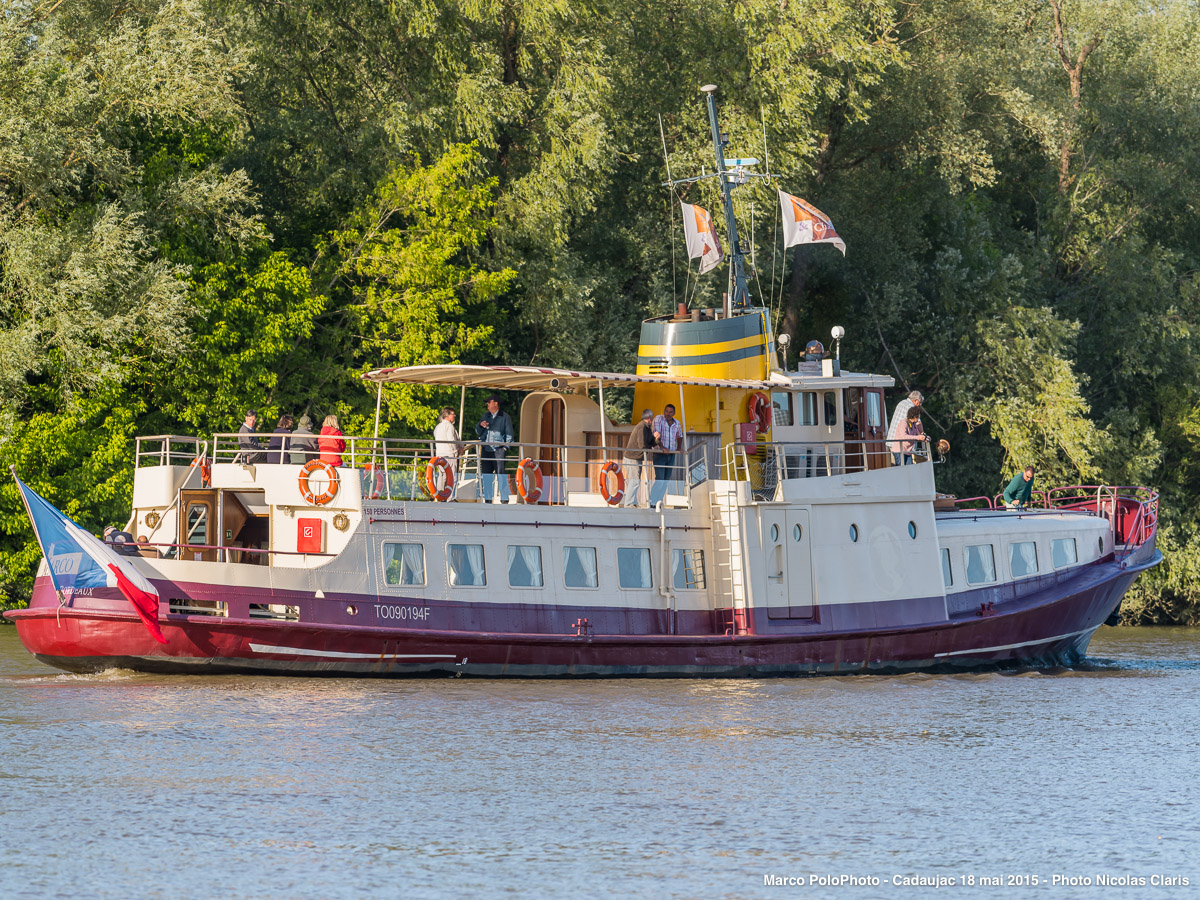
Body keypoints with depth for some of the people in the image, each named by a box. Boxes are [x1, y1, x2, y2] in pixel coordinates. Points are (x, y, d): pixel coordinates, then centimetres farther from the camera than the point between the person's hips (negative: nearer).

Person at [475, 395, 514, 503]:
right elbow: (477, 433, 22)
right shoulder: (485, 416, 19)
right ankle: (487, 499, 8)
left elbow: (509, 434, 4)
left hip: (498, 450, -5)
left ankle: (504, 498, -7)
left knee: (501, 475, -9)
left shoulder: (504, 417, 5)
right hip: (486, 450, 5)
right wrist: (480, 425, 1)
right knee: (486, 476, 3)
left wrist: (506, 447, -6)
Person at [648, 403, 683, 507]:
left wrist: (679, 448, 13)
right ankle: (651, 502, -12)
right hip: (659, 454, -6)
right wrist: (662, 447, -27)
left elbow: (679, 436, 28)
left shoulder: (677, 423, 10)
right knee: (659, 480, -15)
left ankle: (658, 502, 10)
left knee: (666, 481, 5)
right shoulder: (658, 419, -6)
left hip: (671, 455, 6)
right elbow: (656, 435, -16)